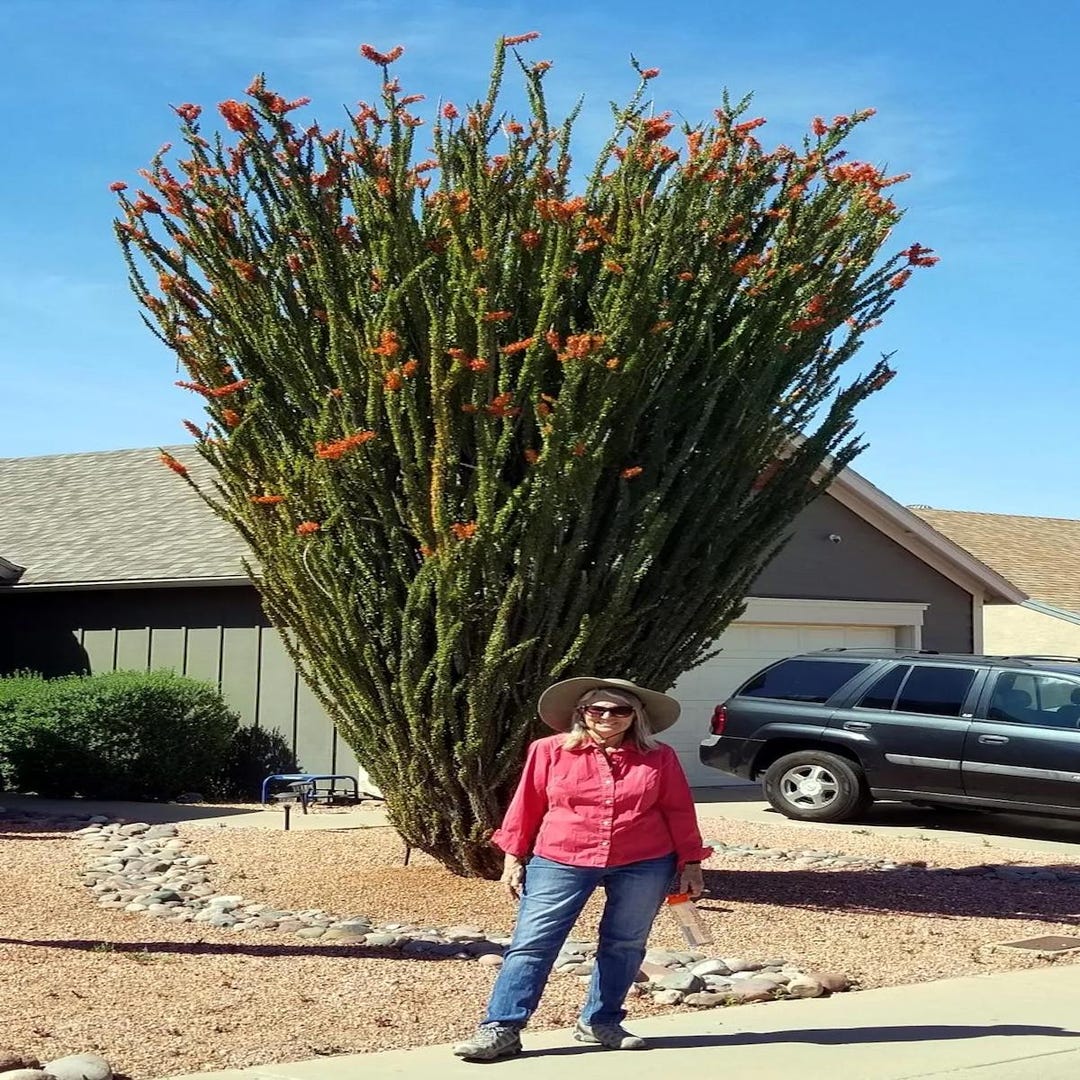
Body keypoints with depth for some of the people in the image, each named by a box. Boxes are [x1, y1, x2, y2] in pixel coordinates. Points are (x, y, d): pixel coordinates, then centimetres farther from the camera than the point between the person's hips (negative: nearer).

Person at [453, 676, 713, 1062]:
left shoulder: (659, 757, 3)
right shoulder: (549, 751, 1)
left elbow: (679, 812, 7)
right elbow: (526, 808, 4)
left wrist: (689, 863, 5)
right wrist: (513, 859, 3)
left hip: (644, 866, 1)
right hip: (561, 861, -1)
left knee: (624, 945, 8)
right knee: (531, 943, -5)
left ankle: (600, 1022, 23)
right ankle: (501, 1029, -4)